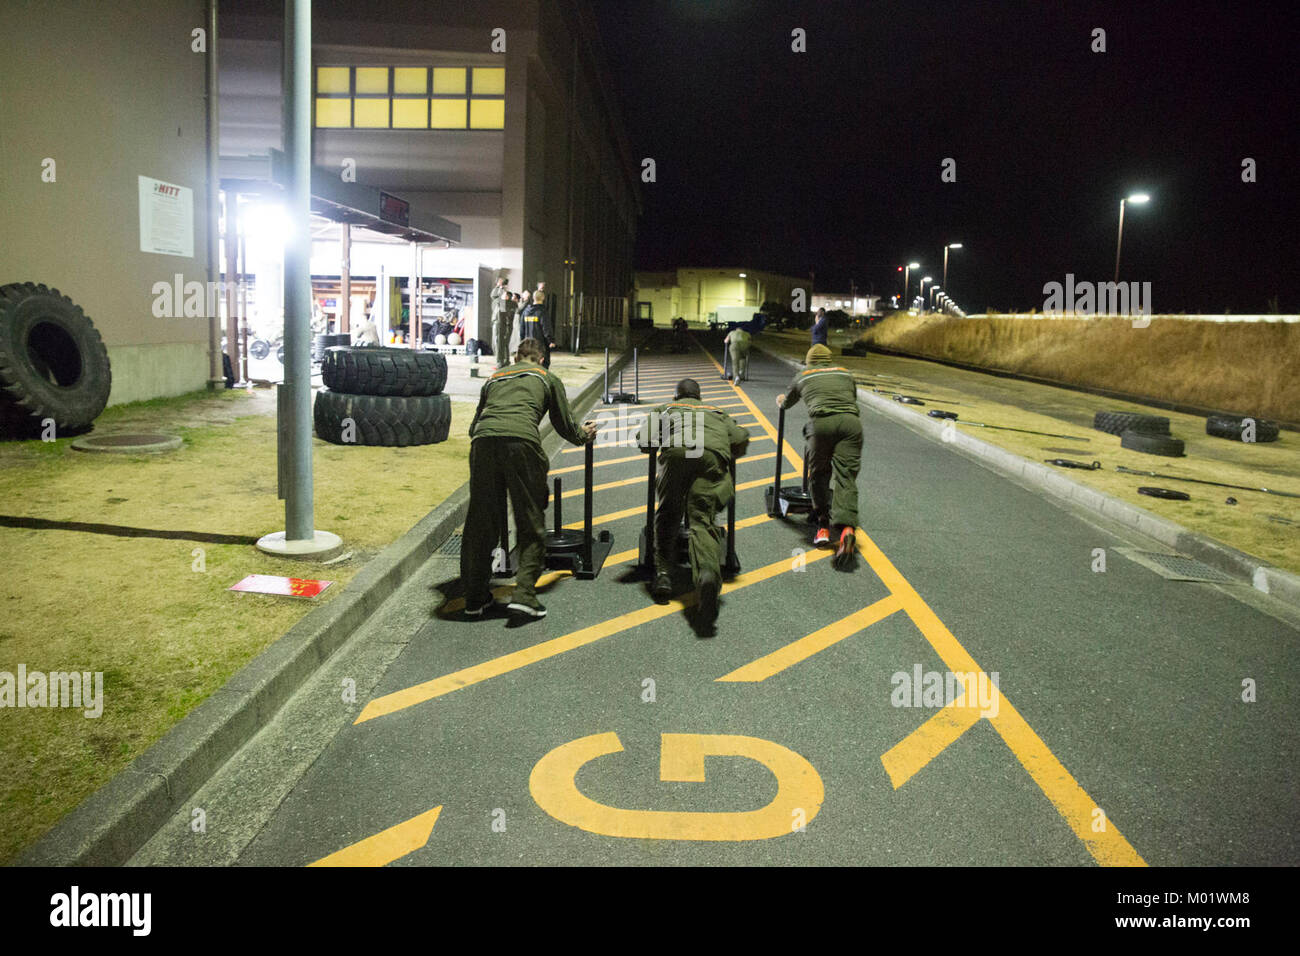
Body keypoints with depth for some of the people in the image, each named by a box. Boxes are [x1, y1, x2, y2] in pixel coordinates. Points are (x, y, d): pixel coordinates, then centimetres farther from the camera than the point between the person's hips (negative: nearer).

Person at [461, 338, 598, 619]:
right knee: (531, 522, 6)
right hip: (521, 441, -3)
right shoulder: (547, 378, 25)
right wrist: (584, 434, 50)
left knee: (480, 522, 10)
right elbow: (565, 425, 28)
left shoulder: (494, 378, 34)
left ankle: (475, 598, 16)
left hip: (483, 441, 3)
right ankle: (524, 594, -3)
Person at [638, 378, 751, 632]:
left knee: (667, 516, 17)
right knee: (702, 520, -9)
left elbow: (644, 440, 18)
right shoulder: (716, 412, 39)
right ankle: (708, 572, -37)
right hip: (713, 455, 1)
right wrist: (728, 457, 43)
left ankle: (663, 574, 3)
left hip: (677, 452, -1)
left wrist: (659, 446, 40)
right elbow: (741, 439, 23)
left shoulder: (664, 409, 34)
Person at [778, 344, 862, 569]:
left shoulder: (803, 377, 27)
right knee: (846, 477, -5)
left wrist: (780, 400, 68)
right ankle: (846, 528, -24)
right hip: (851, 421, 1)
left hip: (822, 422, -1)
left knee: (819, 475, 16)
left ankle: (823, 525, 14)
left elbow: (787, 402, 44)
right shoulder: (846, 374, 31)